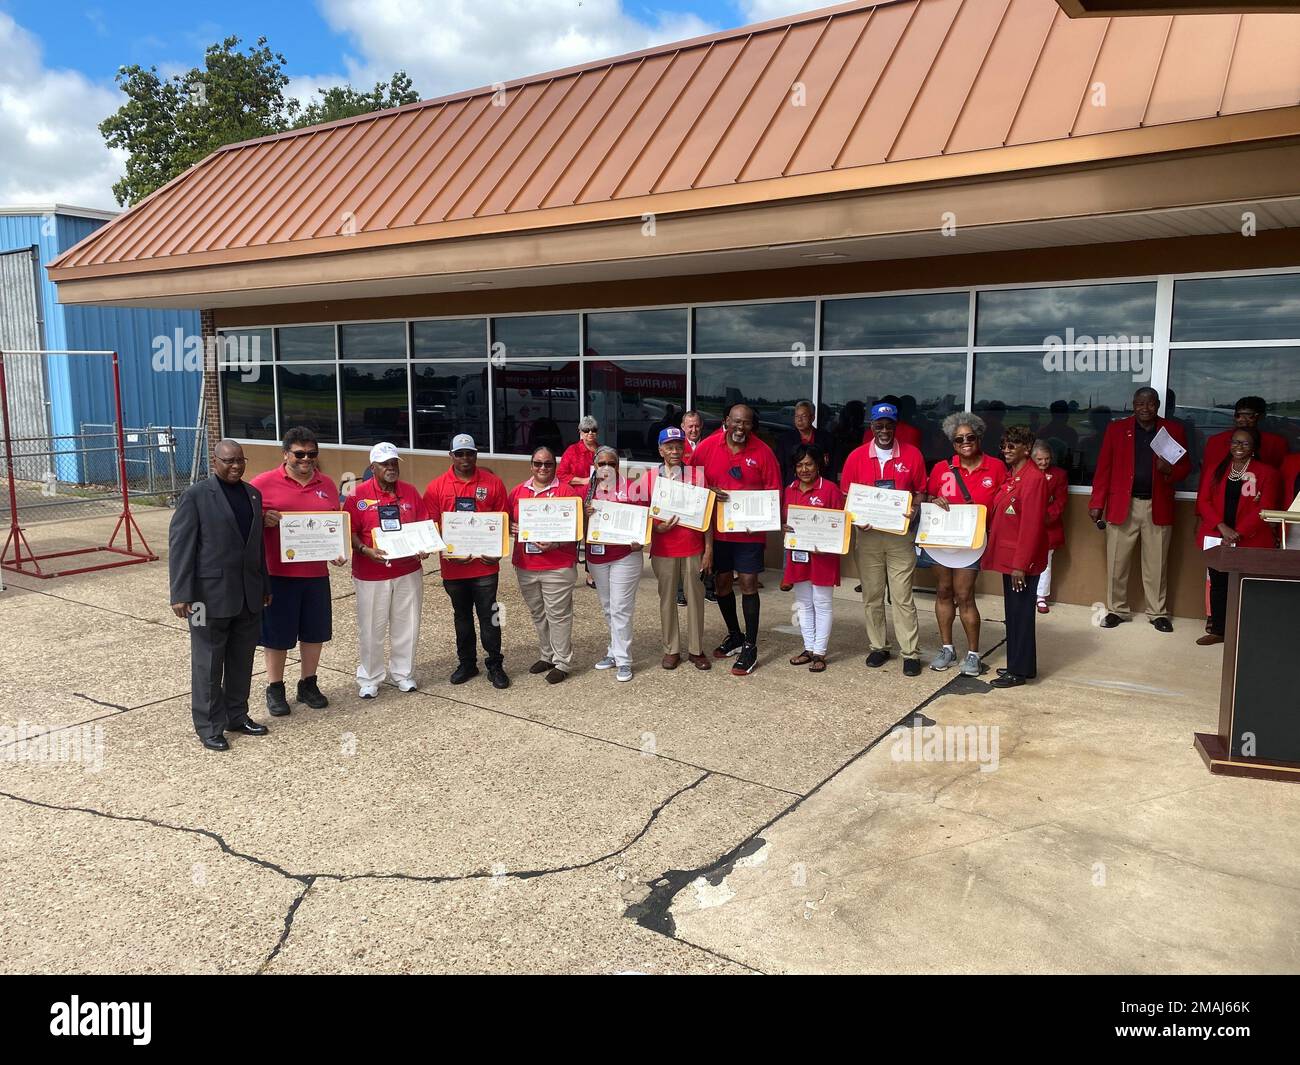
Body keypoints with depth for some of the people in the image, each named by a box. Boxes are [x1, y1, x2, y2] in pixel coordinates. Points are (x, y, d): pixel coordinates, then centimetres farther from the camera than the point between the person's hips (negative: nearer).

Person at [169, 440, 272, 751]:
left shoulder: (253, 494, 11)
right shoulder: (195, 496, -7)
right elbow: (180, 546, -10)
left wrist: (265, 586, 16)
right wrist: (181, 594, -15)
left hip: (249, 595, 6)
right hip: (210, 595, -5)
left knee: (242, 661, 13)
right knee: (208, 664, 5)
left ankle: (237, 715, 27)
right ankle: (209, 727, 15)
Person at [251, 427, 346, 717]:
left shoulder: (327, 485, 8)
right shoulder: (264, 483, -5)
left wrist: (339, 552, 0)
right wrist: (263, 519, -20)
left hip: (316, 573, 4)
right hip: (277, 573, -4)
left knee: (314, 630, 12)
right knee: (276, 633, 6)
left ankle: (308, 684, 28)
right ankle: (274, 689, 22)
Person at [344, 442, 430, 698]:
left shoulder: (410, 492, 5)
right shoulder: (358, 495, -6)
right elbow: (349, 532, -8)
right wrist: (366, 551, -24)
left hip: (408, 571, 3)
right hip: (371, 574, -3)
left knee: (407, 626, 11)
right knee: (371, 629, 6)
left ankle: (402, 673, 27)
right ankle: (369, 678, 21)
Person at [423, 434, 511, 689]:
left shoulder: (493, 483, -1)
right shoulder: (437, 487, 0)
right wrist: (447, 551, -13)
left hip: (485, 563, -1)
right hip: (453, 565, 2)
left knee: (488, 616, 3)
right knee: (462, 616, 15)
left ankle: (495, 665, 16)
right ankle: (466, 663, 29)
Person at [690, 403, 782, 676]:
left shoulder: (763, 452, -6)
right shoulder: (707, 447, -3)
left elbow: (774, 492, -2)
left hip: (750, 531, -3)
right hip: (717, 528, 3)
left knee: (748, 583, -3)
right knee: (722, 581, 13)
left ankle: (750, 647, 8)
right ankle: (734, 635, 33)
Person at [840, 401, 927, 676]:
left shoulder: (912, 455, 1)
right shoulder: (856, 457, 2)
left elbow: (920, 492, 7)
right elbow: (846, 496, 6)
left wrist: (914, 511, -14)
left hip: (900, 534, -2)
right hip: (867, 534, 2)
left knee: (902, 596, -3)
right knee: (871, 595, 9)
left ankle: (911, 653, 4)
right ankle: (878, 647, 22)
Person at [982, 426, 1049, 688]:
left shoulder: (1034, 478, -16)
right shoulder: (1010, 475, 12)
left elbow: (1032, 525, -20)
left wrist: (1021, 564, -20)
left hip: (1021, 559, -9)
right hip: (1008, 556, 9)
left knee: (1020, 613, -1)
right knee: (1012, 612, 15)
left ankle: (1020, 670, 8)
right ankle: (1017, 664, 26)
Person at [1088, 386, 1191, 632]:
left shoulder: (1174, 430, 5)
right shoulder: (1116, 429, 4)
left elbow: (1185, 466, 9)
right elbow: (1104, 468, 1)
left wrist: (1169, 471, -15)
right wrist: (1097, 503, -4)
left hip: (1158, 507, 0)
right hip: (1122, 504, 0)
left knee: (1156, 564, 6)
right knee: (1117, 563, 4)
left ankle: (1158, 613, 17)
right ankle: (1116, 610, 16)